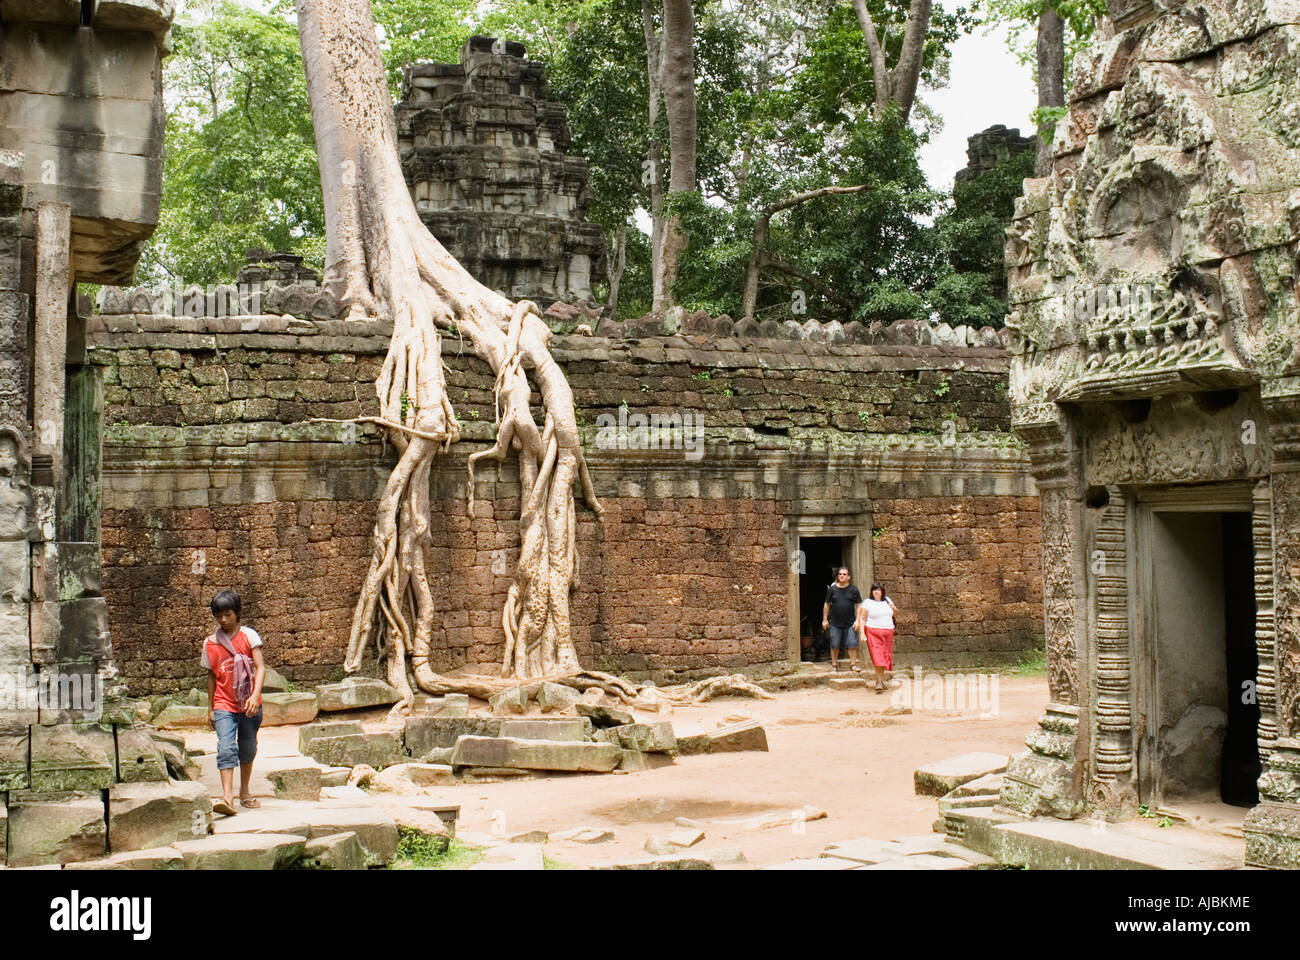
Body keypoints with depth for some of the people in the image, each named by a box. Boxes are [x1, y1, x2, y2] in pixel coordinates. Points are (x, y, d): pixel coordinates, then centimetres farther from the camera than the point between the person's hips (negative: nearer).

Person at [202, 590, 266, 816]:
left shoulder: (249, 636, -3)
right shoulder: (210, 643, 4)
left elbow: (260, 667, -10)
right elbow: (212, 676, 13)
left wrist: (255, 696, -25)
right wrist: (210, 709, 14)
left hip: (249, 704, 0)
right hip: (224, 705, 0)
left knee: (248, 748, 12)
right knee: (226, 748, -16)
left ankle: (245, 791, 33)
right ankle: (227, 798, -25)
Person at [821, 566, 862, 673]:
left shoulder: (853, 590, 2)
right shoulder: (832, 589, 3)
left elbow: (858, 606, 5)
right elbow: (827, 605, 8)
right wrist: (825, 619, 5)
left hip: (850, 623, 0)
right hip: (835, 624, 0)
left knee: (852, 644, -3)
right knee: (834, 645, 4)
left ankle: (853, 664, 8)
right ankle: (834, 665, 16)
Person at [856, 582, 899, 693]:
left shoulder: (887, 600, 11)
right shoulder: (867, 602, -2)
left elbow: (895, 614, 21)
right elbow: (862, 618, -4)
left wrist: (894, 609, -3)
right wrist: (862, 633, -14)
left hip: (887, 633, 5)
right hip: (873, 633, -5)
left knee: (885, 657, 7)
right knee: (877, 657, -12)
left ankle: (880, 679, 22)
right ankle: (880, 682, -12)